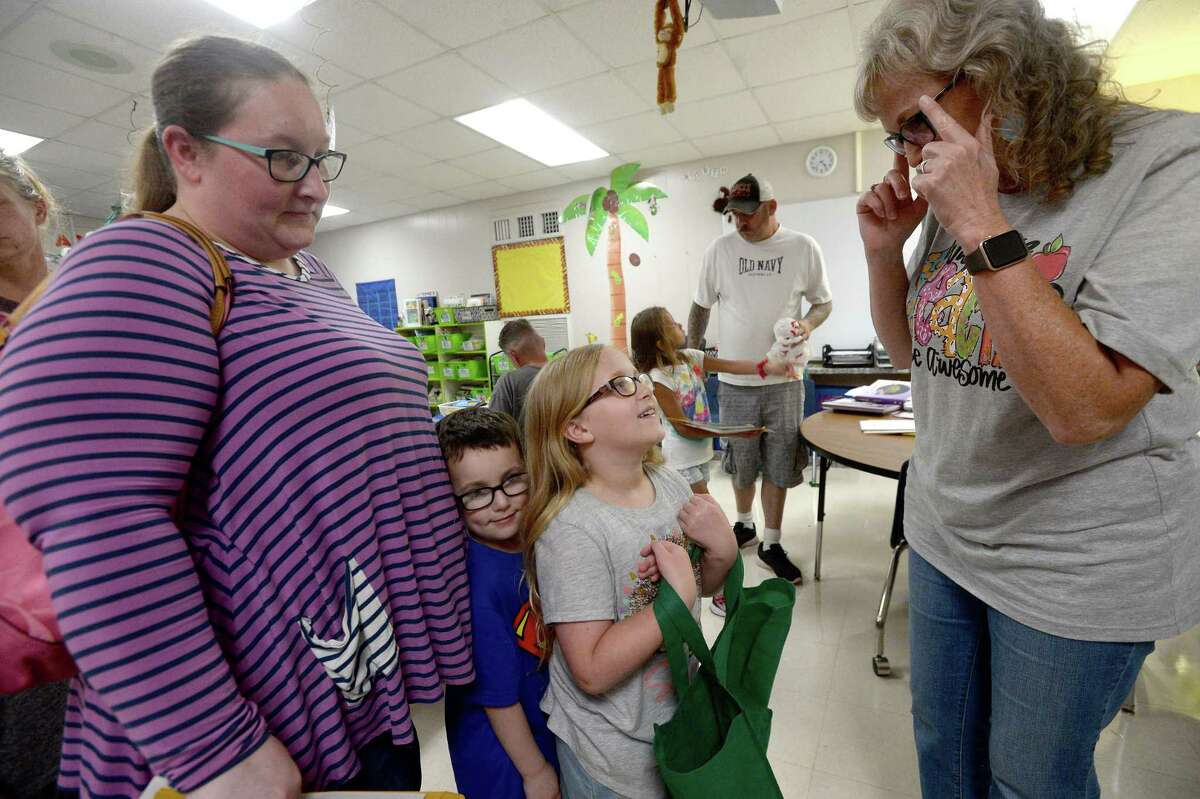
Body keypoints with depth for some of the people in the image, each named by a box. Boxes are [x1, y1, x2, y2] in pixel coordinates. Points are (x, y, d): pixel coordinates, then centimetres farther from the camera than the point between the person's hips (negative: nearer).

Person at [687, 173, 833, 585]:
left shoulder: (803, 247, -1)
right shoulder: (720, 249, 1)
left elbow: (823, 301, 9)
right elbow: (701, 306, 9)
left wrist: (808, 323, -12)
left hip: (784, 380, 0)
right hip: (735, 381, 1)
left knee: (779, 465, 7)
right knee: (740, 464, 12)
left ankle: (772, 544, 23)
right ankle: (744, 524, 38)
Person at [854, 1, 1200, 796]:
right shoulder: (956, 196, 0)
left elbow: (1086, 407, -28)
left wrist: (983, 225, -28)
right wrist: (885, 251, -6)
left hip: (1077, 562, -5)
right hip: (944, 531, 5)